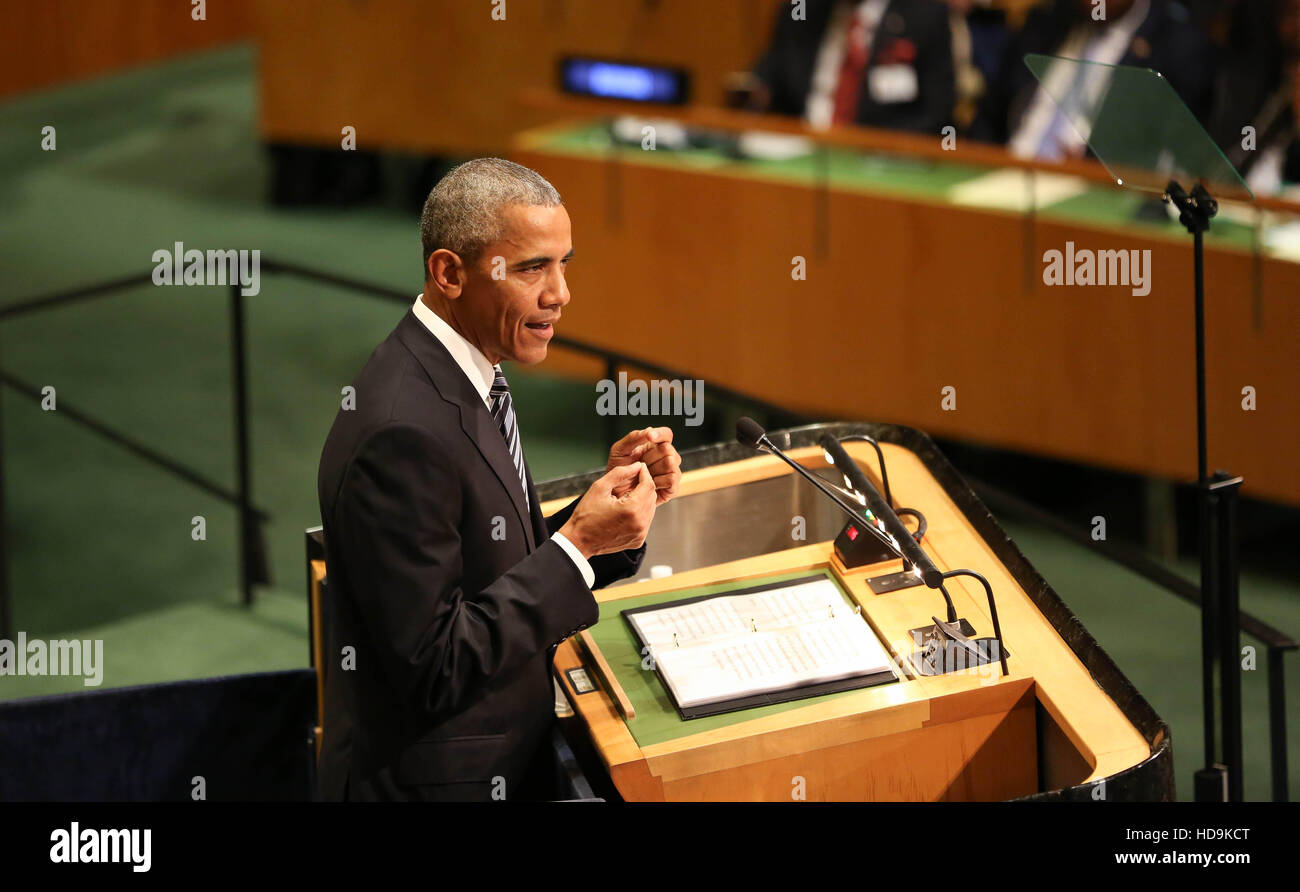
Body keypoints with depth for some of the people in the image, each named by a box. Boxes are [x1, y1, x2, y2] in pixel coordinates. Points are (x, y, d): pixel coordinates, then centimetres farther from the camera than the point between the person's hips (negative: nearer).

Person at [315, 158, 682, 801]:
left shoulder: (465, 377, 4)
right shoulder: (403, 433, -25)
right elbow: (435, 670, -25)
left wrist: (618, 500, -4)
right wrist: (577, 545, -23)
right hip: (431, 781, -9)